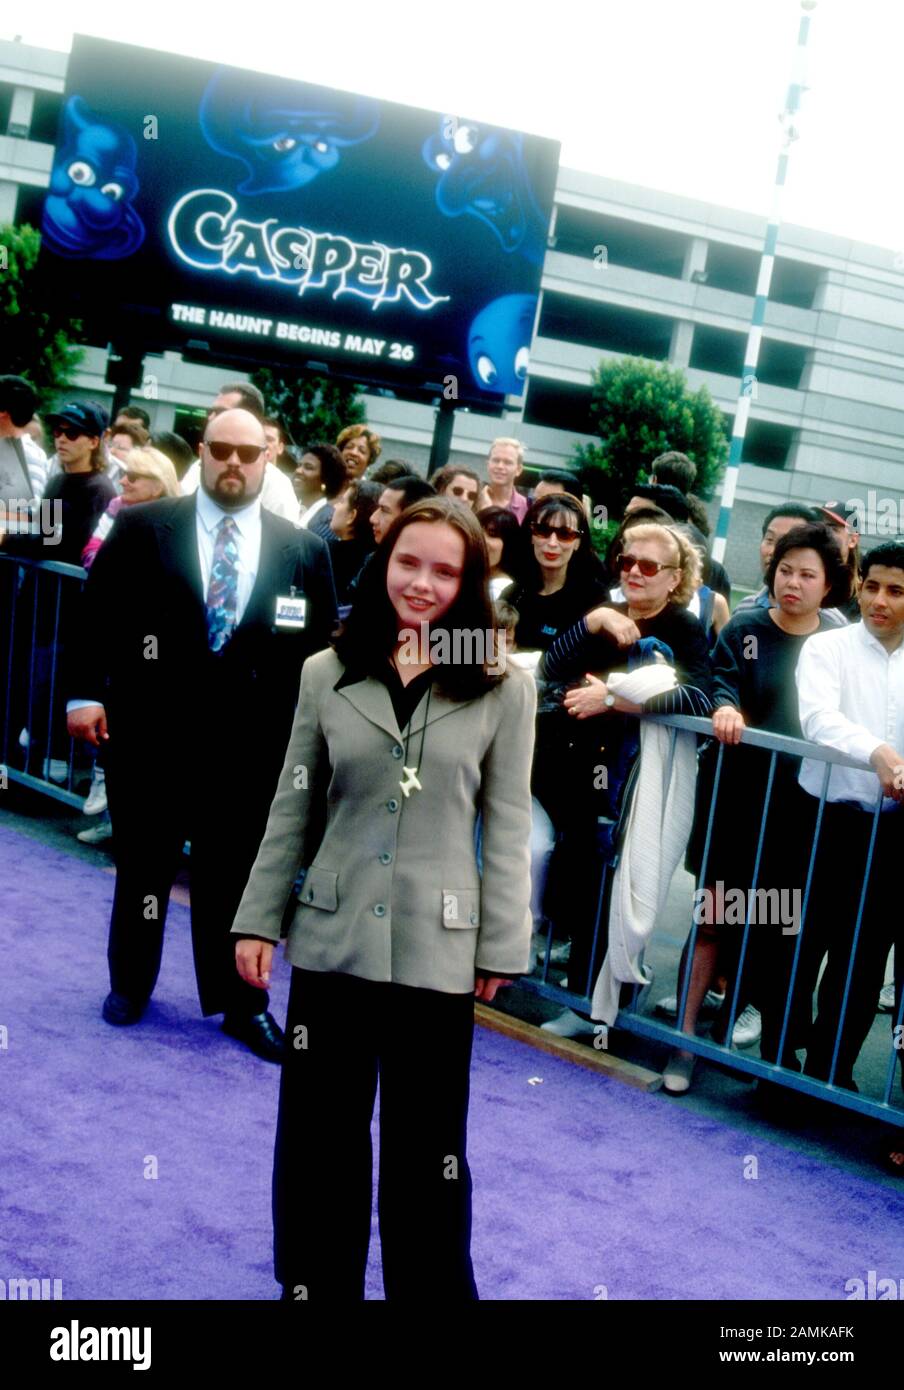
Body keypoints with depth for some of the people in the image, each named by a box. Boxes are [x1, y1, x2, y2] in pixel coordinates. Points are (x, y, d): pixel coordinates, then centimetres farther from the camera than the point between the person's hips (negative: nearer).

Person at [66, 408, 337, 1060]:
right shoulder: (141, 528, -1)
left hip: (249, 740, 1)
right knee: (143, 865, 15)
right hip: (147, 730, 0)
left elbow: (322, 645, 5)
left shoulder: (304, 550, 2)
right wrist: (86, 693, -5)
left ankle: (241, 1001, 24)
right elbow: (98, 613, 1)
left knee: (237, 873, 10)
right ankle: (130, 983, 34)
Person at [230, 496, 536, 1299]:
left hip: (438, 949, -2)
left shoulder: (503, 690, -4)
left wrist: (502, 945, -2)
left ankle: (428, 1289, 28)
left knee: (426, 1145, 9)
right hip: (331, 940, 2)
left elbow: (507, 826, -1)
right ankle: (317, 1285, 32)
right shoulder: (327, 674, 2)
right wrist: (259, 919, 5)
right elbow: (293, 810, 6)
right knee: (317, 1135, 13)